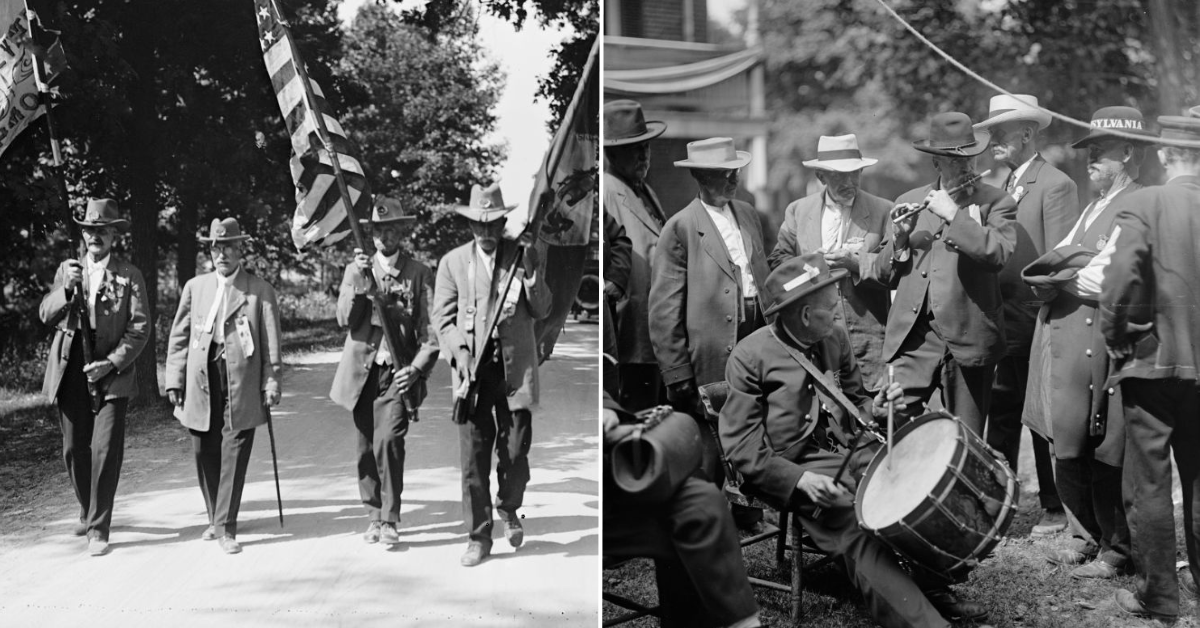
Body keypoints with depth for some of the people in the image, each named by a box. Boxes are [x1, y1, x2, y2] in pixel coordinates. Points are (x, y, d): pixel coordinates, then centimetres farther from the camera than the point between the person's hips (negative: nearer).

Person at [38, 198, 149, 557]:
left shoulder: (129, 277, 1)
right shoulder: (67, 269, 11)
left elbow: (139, 328, -4)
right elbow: (45, 315, 3)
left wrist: (112, 363, -14)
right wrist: (67, 288, -14)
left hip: (111, 373, -3)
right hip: (70, 372, 3)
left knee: (106, 451, -10)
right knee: (74, 449, 10)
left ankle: (98, 528, -3)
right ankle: (88, 511, 31)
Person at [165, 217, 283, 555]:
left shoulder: (260, 290, 3)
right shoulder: (195, 287, 11)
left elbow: (271, 342, 2)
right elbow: (179, 336, 12)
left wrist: (272, 383, -4)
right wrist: (174, 379, 5)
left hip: (242, 384, -3)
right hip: (201, 383, 3)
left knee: (234, 454, -4)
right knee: (205, 453, 8)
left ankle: (226, 527, 0)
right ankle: (215, 518, 24)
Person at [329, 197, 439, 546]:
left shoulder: (419, 274, 2)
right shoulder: (356, 269, 8)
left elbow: (431, 331, -1)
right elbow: (344, 319, -3)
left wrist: (416, 369, -14)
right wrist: (359, 285, -18)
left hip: (398, 373, -3)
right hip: (363, 372, 3)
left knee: (387, 441, -17)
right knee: (366, 448, 7)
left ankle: (390, 520, -8)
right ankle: (374, 515, 21)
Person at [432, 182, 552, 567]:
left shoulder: (523, 256, 8)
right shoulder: (453, 262, 7)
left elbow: (541, 311, 3)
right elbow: (442, 316, 6)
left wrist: (530, 272, -12)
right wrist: (460, 353, -9)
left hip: (516, 368, 0)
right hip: (472, 368, 0)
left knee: (515, 451, 1)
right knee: (474, 457, -3)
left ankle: (509, 509, 30)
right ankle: (479, 537, 6)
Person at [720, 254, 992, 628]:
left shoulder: (836, 340, 6)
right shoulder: (750, 357, -13)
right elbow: (742, 447, -15)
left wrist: (873, 408, -5)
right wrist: (801, 479, -28)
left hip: (850, 453, 7)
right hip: (794, 472, -7)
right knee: (858, 536, -28)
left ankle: (935, 593, 2)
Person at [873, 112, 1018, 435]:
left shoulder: (996, 203, 4)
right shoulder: (908, 203, 14)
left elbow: (999, 253, -15)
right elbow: (885, 275, 15)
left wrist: (954, 214, -14)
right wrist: (900, 238, -3)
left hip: (968, 339, -2)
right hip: (912, 337, 2)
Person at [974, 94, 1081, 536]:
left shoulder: (1056, 186, -10)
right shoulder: (1004, 188, 15)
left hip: (1037, 323, -7)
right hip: (1002, 323, 7)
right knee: (1001, 416, 10)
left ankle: (1055, 509, 12)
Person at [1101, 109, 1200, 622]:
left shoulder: (1144, 205, -12)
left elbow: (1121, 281, -20)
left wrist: (1115, 336, -5)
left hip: (1153, 362, -4)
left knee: (1149, 483, 4)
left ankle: (1158, 595, 10)